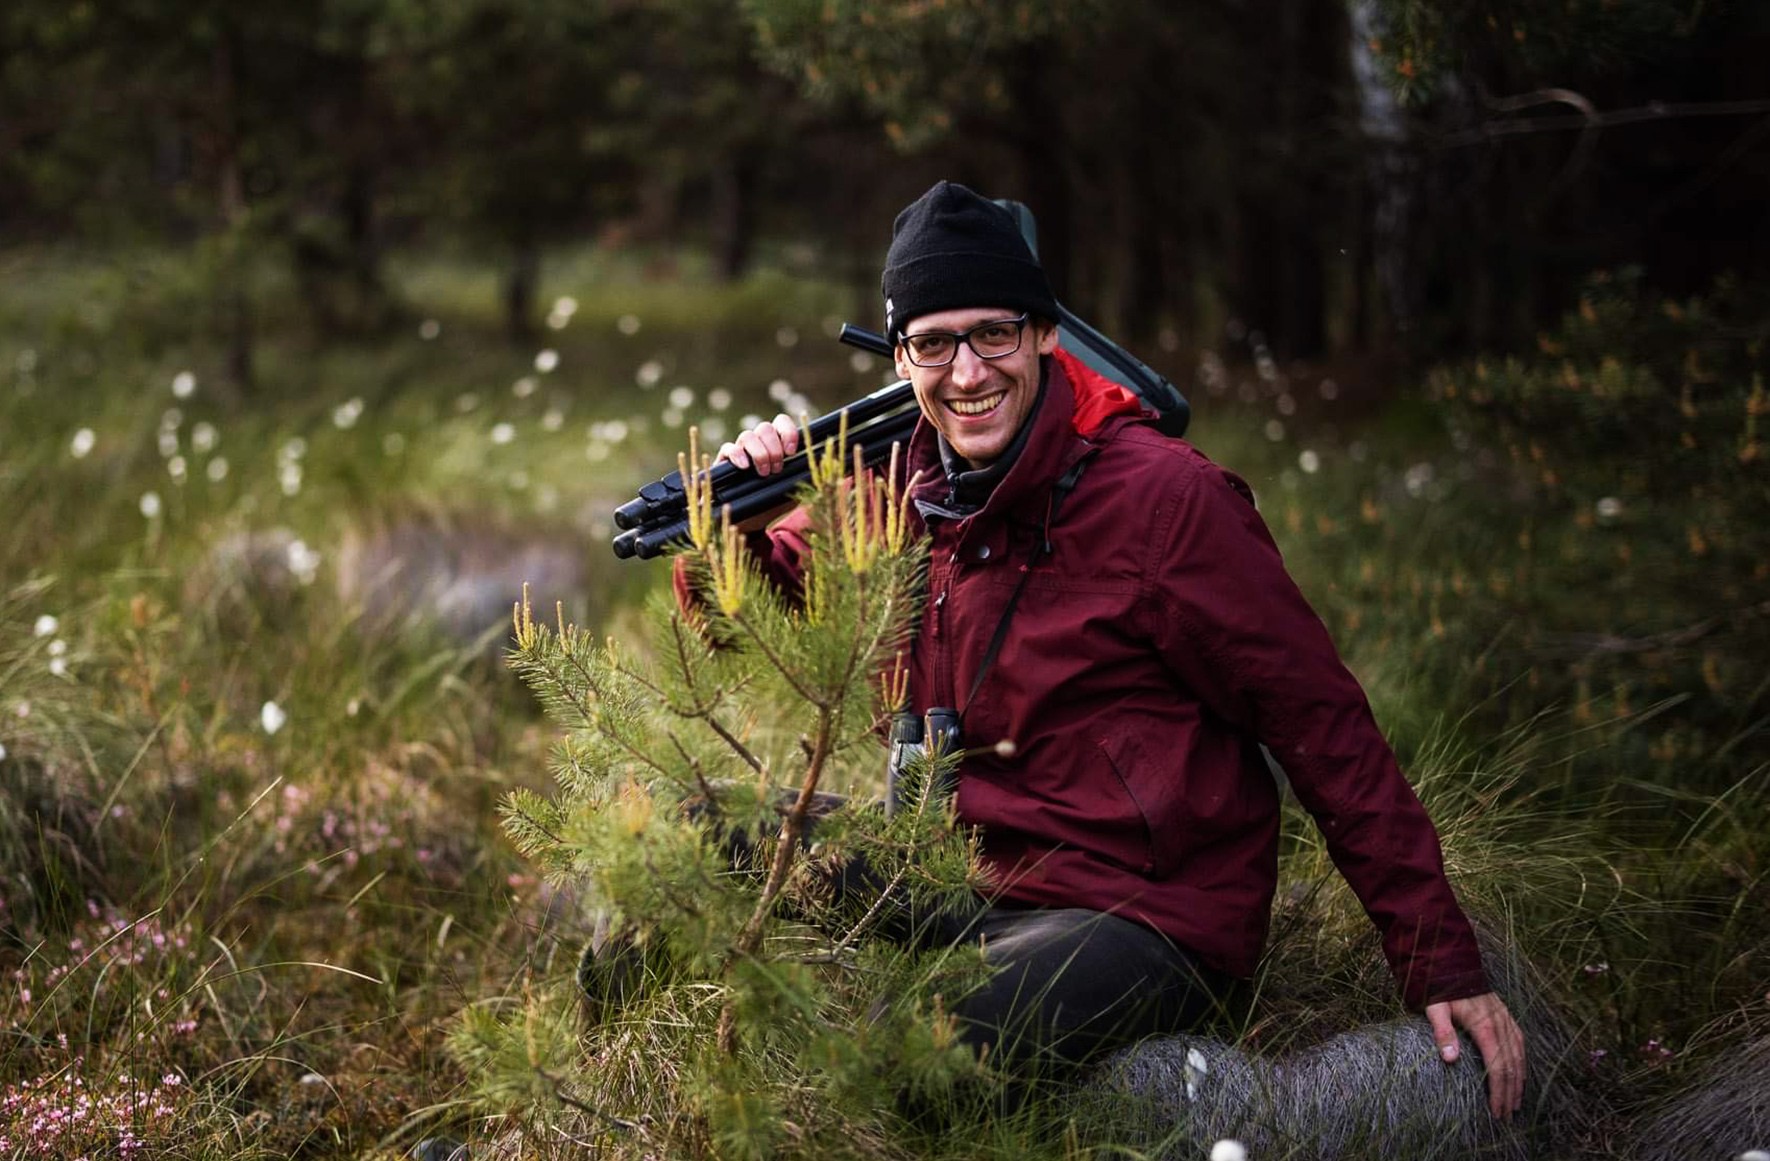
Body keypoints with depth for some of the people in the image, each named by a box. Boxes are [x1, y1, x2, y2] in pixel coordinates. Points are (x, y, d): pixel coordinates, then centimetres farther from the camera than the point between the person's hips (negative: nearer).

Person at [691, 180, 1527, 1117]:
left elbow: (1321, 723, -13)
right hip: (981, 878, 6)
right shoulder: (905, 495, 4)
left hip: (1153, 915, -6)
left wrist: (1443, 965, -15)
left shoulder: (1161, 495, -14)